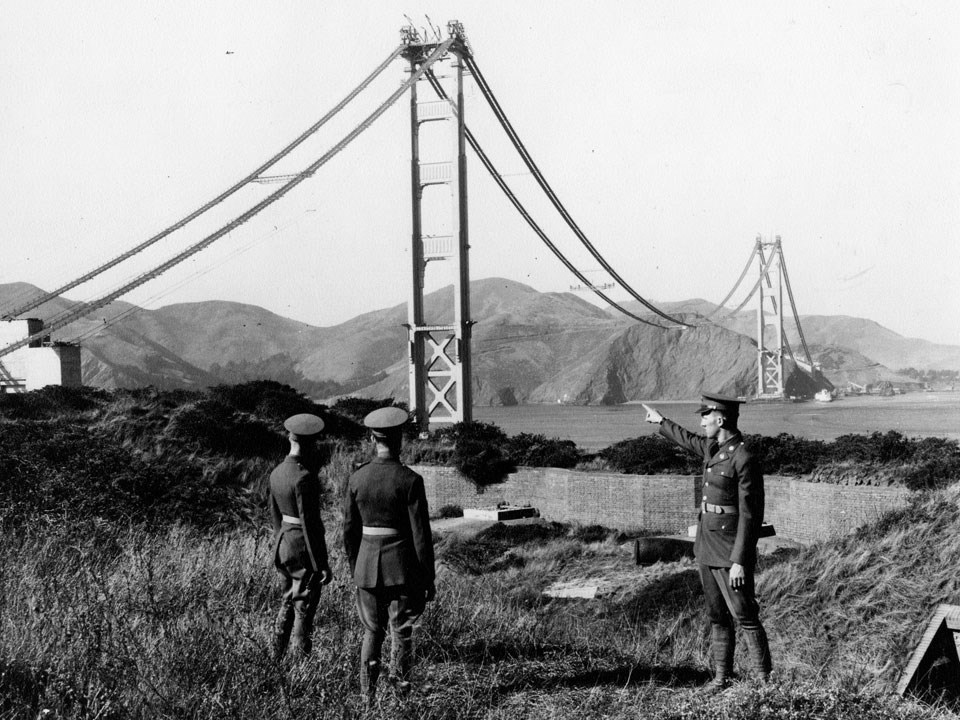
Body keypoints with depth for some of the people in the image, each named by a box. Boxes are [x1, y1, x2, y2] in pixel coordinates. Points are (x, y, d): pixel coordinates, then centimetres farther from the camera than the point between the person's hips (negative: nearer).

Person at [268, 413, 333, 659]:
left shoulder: (277, 472, 5)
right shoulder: (304, 477, -21)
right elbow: (310, 524, -21)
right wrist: (322, 565, -17)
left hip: (283, 544, 8)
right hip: (304, 547, -8)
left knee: (288, 604, 21)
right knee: (304, 610, 1)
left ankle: (276, 661, 28)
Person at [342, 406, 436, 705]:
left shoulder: (356, 479, -1)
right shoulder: (410, 481, -13)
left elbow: (350, 530, 5)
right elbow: (421, 534, -12)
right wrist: (429, 578, -3)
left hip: (367, 566, 4)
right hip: (403, 568, -4)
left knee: (372, 632, 17)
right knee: (401, 633, 8)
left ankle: (368, 698, 19)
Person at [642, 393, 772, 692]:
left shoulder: (744, 459, -18)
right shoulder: (714, 448, 7)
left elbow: (748, 515, -19)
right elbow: (689, 441, 32)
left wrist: (739, 562, -22)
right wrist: (661, 422, 47)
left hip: (730, 553, -9)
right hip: (706, 549, 9)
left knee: (745, 617, -5)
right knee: (717, 617, 13)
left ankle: (764, 680, 1)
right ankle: (722, 676, 20)